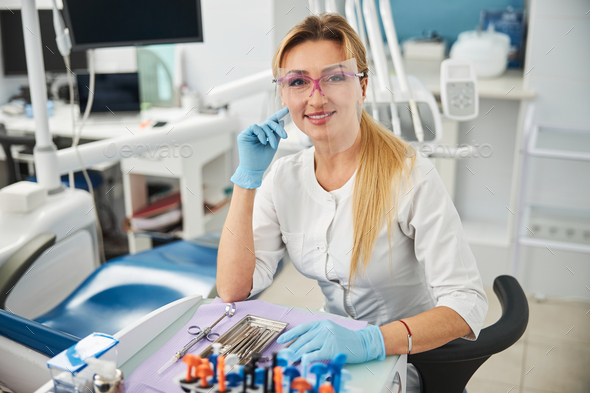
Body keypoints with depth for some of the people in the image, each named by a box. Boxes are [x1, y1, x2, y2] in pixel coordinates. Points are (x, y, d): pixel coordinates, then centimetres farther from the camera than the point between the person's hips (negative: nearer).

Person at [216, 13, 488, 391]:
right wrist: (249, 176, -13)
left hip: (415, 361, -4)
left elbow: (467, 303, -21)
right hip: (335, 355, 5)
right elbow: (234, 290, -8)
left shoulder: (410, 176, -17)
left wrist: (372, 341, -37)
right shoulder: (284, 178, -2)